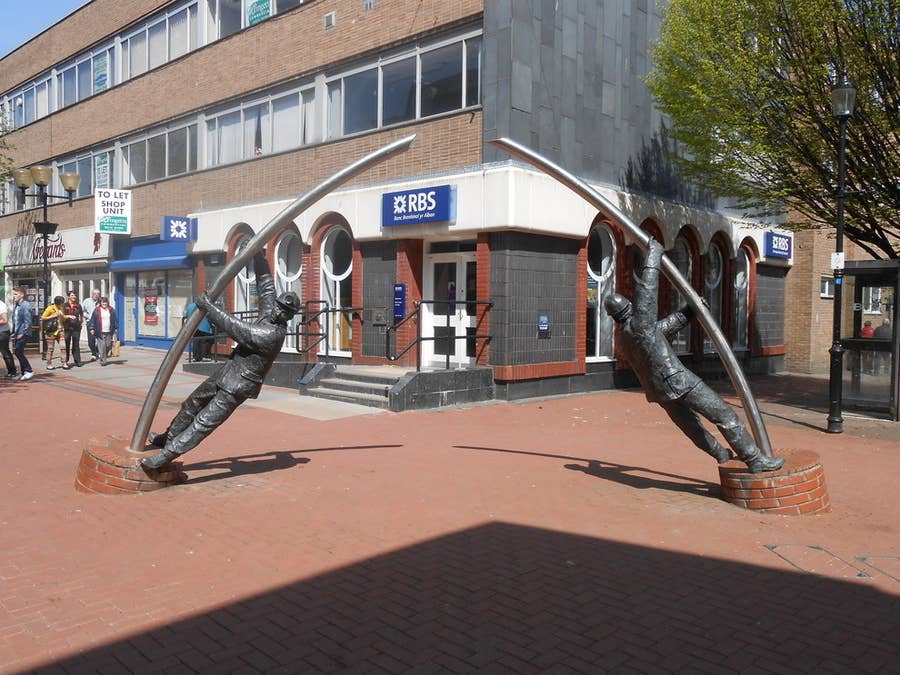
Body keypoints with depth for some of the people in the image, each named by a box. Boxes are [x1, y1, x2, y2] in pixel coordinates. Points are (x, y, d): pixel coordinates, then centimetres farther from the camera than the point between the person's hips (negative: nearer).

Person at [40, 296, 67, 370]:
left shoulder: (61, 309, 12)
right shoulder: (50, 308, -8)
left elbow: (64, 320, 19)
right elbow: (43, 318, -10)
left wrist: (62, 315, -2)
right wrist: (53, 316, -17)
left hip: (60, 330, 5)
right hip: (51, 331, -5)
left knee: (63, 346, -6)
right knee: (50, 348, 2)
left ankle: (64, 363, -3)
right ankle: (49, 364, 11)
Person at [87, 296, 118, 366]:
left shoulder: (111, 310, 10)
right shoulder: (97, 310, 1)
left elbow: (115, 320, 14)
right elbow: (92, 320, 1)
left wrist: (115, 328, 9)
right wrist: (91, 328, -6)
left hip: (109, 332, 3)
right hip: (100, 332, -3)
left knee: (108, 345, 6)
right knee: (102, 346, -6)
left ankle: (105, 356, 30)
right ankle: (103, 360, -2)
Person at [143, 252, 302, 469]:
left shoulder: (272, 335, -28)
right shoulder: (270, 312, -1)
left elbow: (235, 327, -26)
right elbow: (265, 284, 9)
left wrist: (208, 307, -18)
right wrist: (259, 256, 8)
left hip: (237, 386, -10)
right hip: (227, 372, 10)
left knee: (203, 423, -7)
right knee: (193, 404, 22)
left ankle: (165, 455, -5)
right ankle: (168, 438, 39)